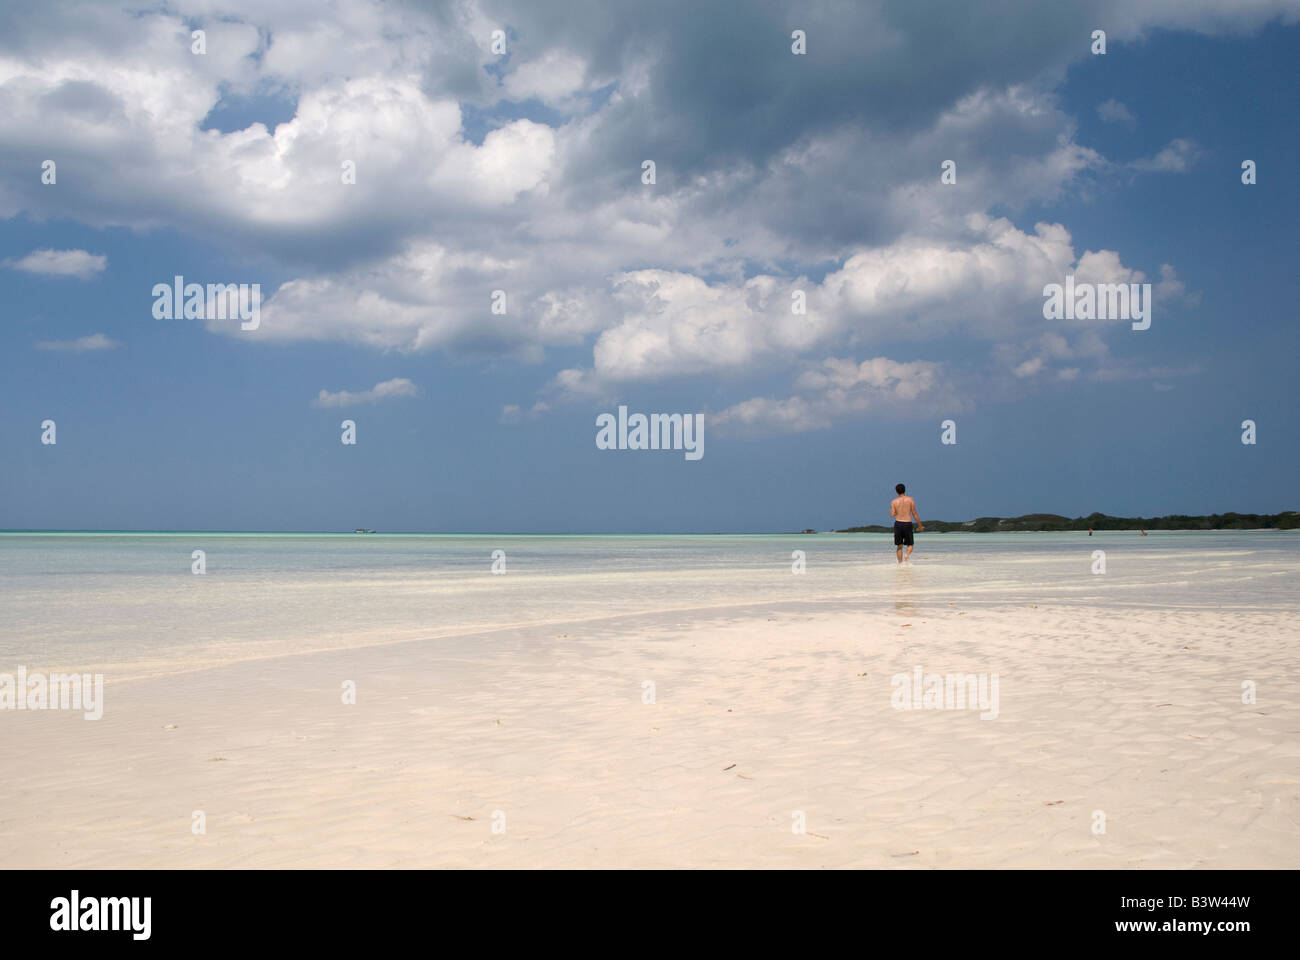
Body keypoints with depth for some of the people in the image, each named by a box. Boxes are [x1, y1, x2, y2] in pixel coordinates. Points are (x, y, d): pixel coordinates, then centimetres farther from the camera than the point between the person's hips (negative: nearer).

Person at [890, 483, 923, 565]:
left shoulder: (894, 501, 1)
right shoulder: (910, 499, 0)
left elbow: (892, 514, -7)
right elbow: (914, 513, -2)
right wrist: (920, 525, 6)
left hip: (898, 523, 1)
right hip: (908, 524, -1)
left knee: (899, 546, 12)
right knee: (910, 545, 11)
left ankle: (900, 563, 8)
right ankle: (907, 556, -19)